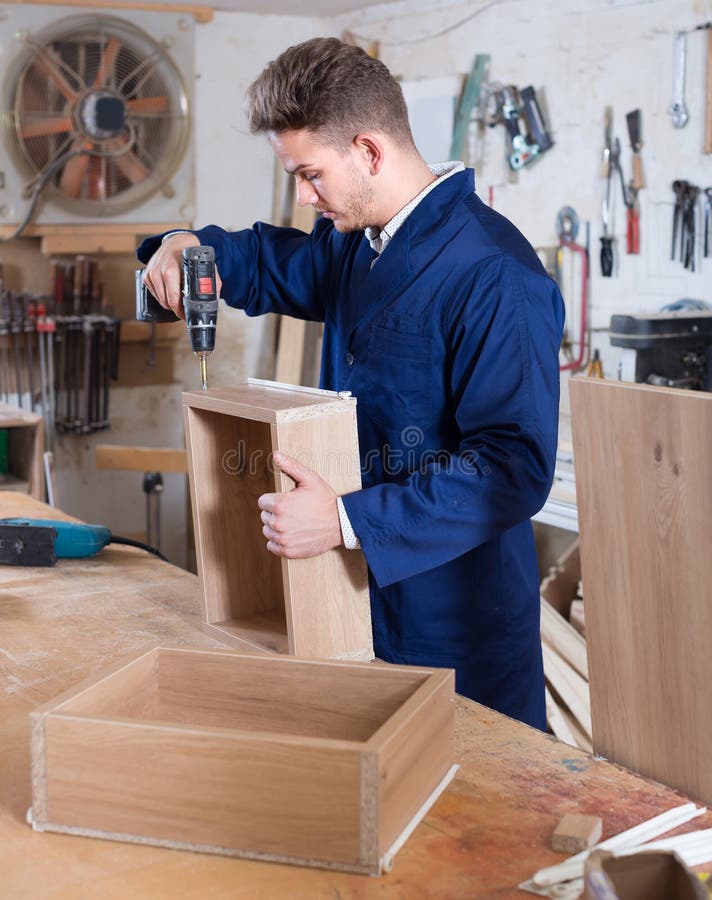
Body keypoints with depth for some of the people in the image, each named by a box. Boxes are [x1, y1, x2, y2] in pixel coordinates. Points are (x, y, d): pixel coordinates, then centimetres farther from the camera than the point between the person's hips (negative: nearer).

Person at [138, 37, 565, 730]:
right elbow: (270, 265, 28)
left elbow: (516, 466, -27)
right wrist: (186, 246, 5)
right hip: (359, 596, 8)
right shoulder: (356, 245, 8)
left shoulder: (493, 275, -22)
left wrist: (347, 522, -31)